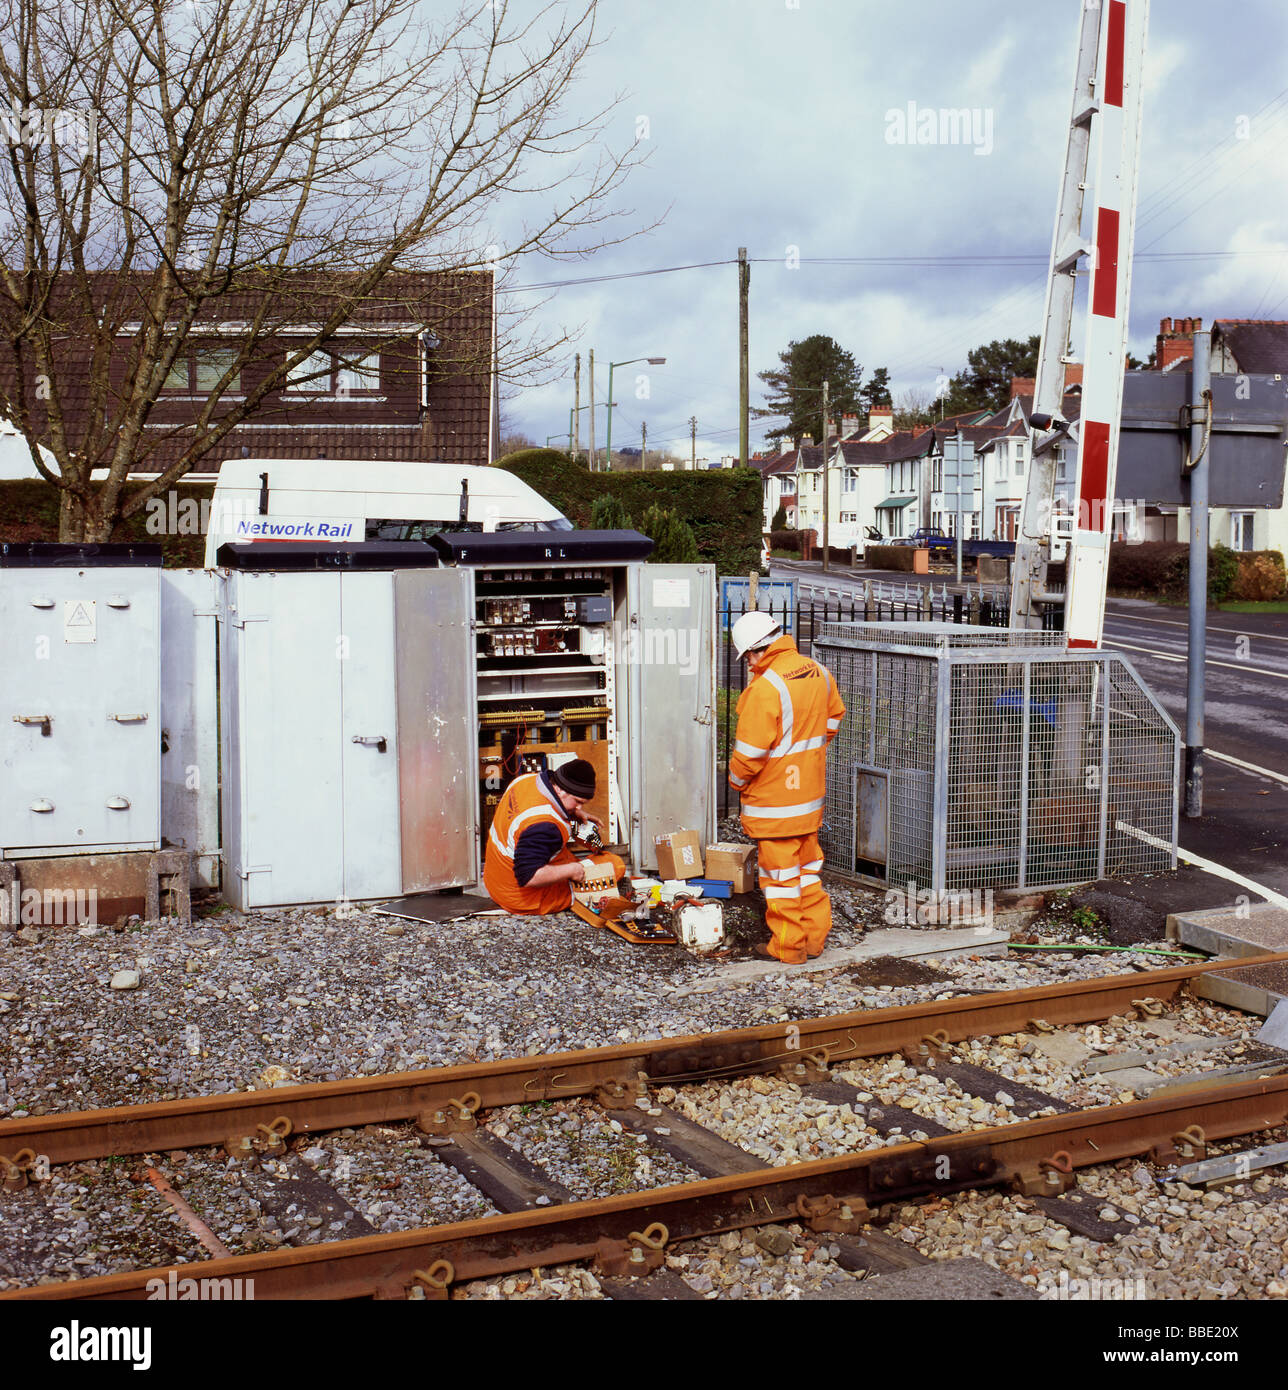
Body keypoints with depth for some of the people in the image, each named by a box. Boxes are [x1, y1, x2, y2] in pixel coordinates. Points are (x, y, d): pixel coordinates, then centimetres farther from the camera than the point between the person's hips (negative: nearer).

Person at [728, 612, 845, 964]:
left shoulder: (765, 687, -24)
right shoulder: (819, 673, 0)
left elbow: (750, 750, -21)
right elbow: (833, 719, 17)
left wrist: (736, 780, -3)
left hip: (774, 801, -7)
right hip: (811, 794, 7)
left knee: (780, 871, 5)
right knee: (807, 865, 19)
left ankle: (787, 946, 14)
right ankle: (815, 936, 27)